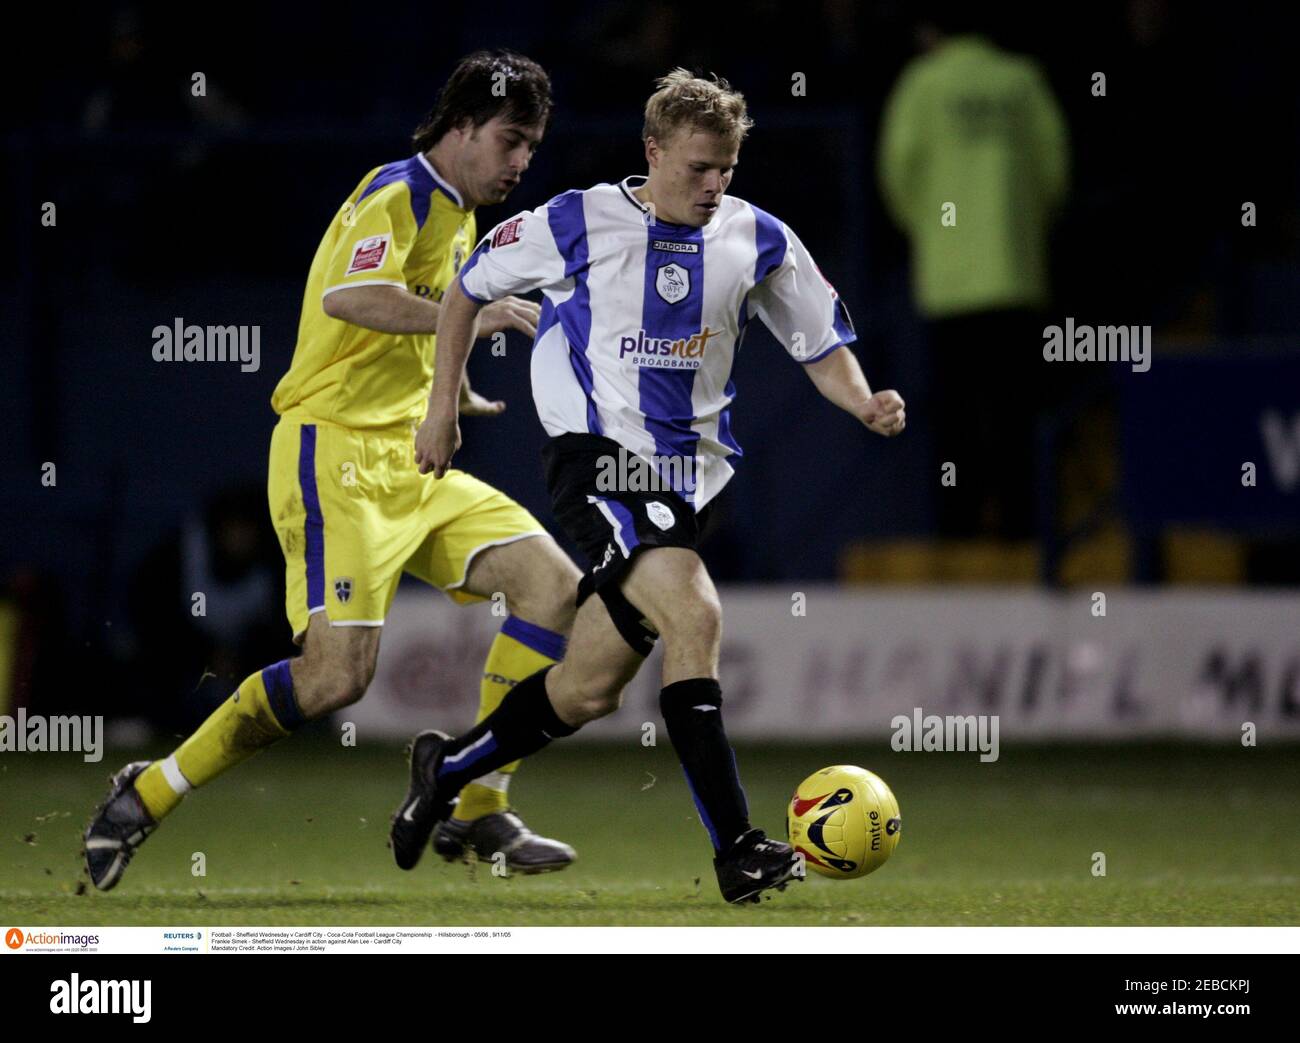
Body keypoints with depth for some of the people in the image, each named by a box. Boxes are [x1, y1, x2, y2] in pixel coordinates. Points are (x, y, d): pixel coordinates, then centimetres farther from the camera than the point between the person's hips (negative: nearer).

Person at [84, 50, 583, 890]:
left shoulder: (457, 215, 19)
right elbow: (351, 296, -32)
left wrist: (450, 390, 33)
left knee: (555, 584, -6)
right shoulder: (399, 196, -11)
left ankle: (479, 811, -4)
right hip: (337, 456, -9)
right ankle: (148, 795, -2)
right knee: (337, 674, -19)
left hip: (412, 464, 9)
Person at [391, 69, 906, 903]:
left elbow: (823, 345, 13)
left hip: (687, 476, 5)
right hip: (596, 454, -5)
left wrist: (865, 404, -8)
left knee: (592, 689, 9)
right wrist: (443, 409, 8)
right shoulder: (581, 223, -5)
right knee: (695, 615, -27)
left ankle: (446, 772, 35)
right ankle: (737, 848, -28)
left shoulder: (757, 240, 5)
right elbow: (470, 288, 9)